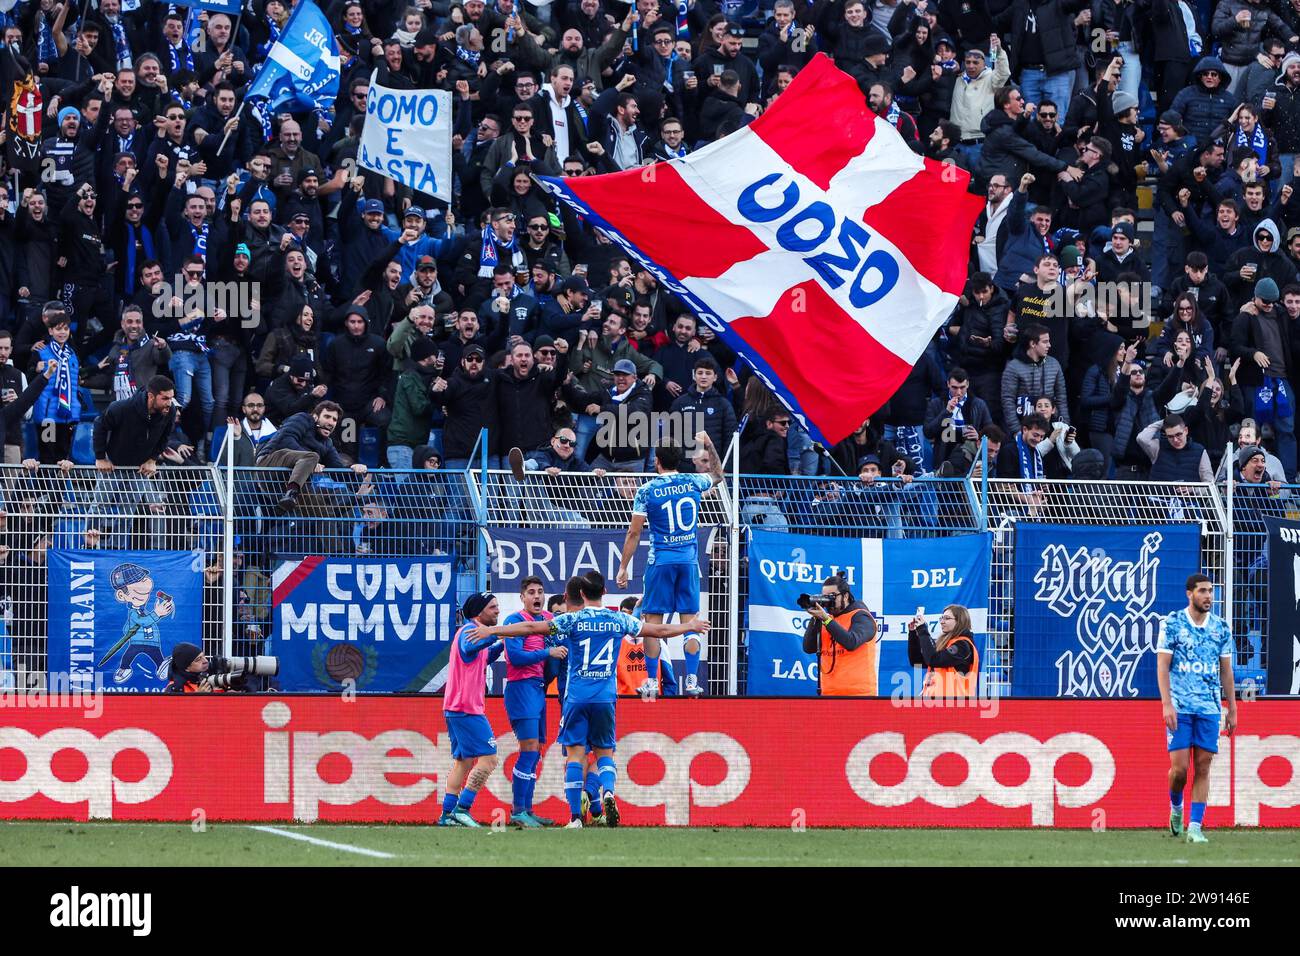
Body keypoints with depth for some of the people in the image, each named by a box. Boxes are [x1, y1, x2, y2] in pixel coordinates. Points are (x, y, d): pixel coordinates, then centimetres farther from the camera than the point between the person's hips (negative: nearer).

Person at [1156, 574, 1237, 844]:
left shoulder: (1221, 627, 8)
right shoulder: (1172, 624, -2)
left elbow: (1226, 671, 13)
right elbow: (1162, 666, -5)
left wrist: (1232, 709, 11)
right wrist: (1167, 704, -14)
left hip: (1209, 709, 3)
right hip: (1179, 707, -3)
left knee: (1203, 768, -1)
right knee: (1179, 767, -6)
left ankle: (1195, 827, 1)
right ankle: (1175, 806, 23)